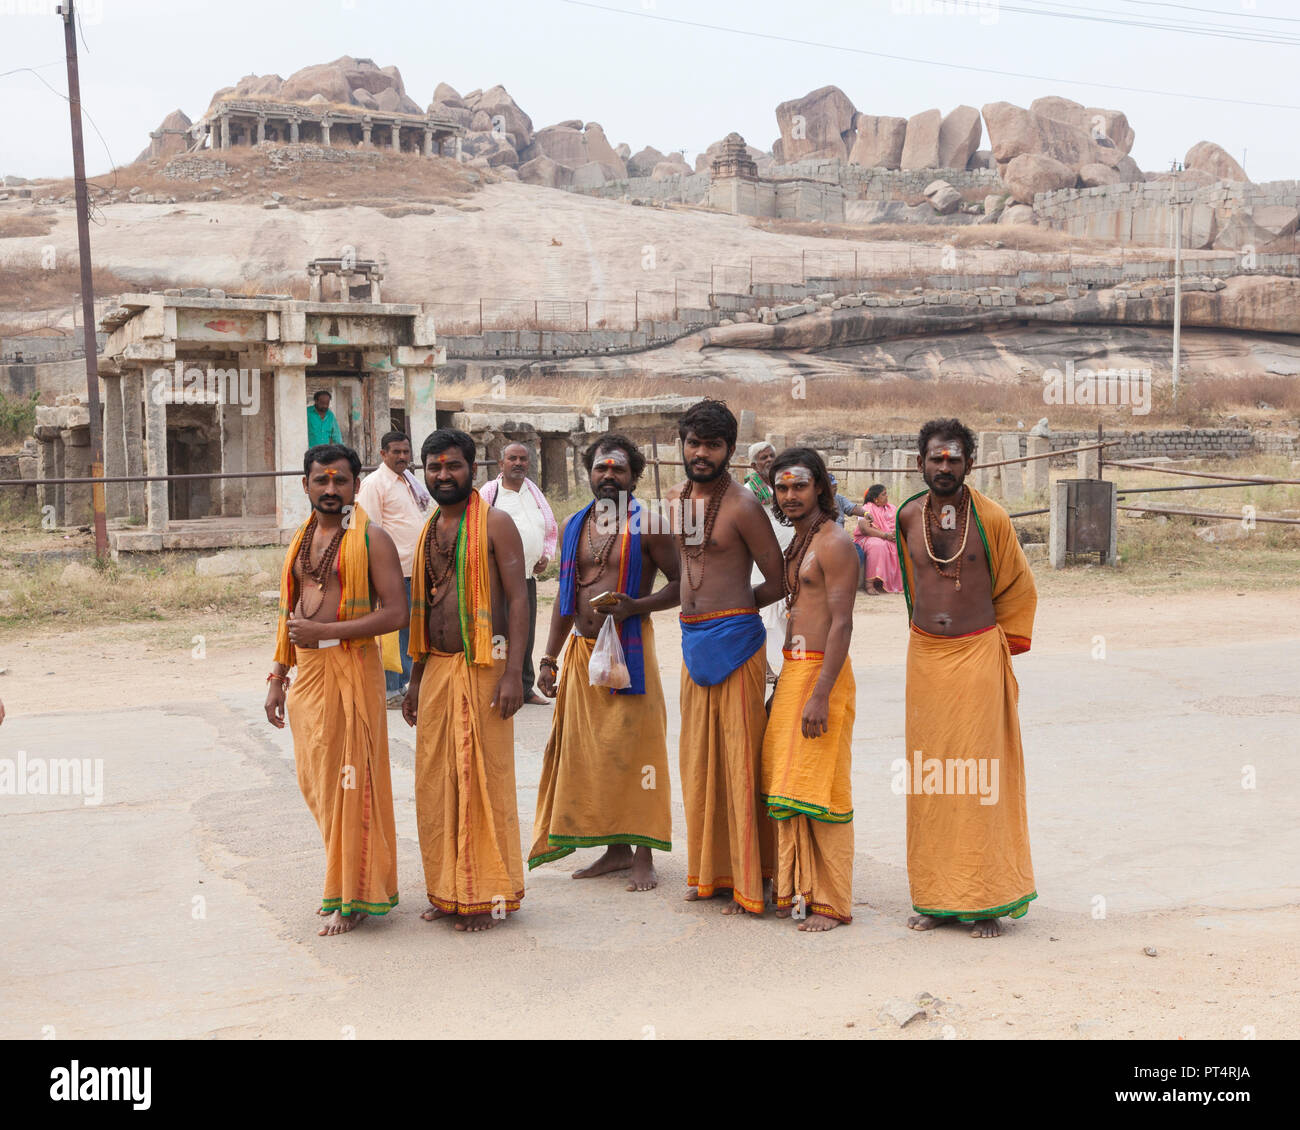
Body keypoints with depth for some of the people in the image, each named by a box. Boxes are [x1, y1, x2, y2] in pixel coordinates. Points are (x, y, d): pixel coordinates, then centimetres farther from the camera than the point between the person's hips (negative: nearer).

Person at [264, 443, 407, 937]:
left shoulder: (371, 540, -6)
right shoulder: (301, 540, 15)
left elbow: (396, 612, -14)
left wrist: (325, 631, -18)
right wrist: (278, 678, 17)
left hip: (351, 669, -7)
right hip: (306, 672, 7)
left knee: (349, 782, -3)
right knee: (315, 781, 10)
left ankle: (352, 899, 7)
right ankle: (340, 882, 25)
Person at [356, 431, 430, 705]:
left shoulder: (408, 481, 19)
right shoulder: (374, 483, -9)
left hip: (415, 569, 9)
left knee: (409, 629, 12)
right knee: (392, 629, -6)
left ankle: (403, 683, 20)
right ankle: (389, 690, -1)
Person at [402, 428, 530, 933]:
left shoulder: (494, 523, -5)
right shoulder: (429, 530, 15)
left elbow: (517, 598, -10)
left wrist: (514, 672, -18)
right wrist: (415, 680, 21)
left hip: (482, 667, -7)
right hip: (436, 669, 7)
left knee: (484, 778, -3)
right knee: (436, 782, 8)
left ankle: (488, 895, 7)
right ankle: (448, 891, 19)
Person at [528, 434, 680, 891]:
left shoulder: (646, 526, -5)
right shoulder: (575, 526, 13)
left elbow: (679, 584, -5)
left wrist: (634, 606, -20)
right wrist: (550, 658, 15)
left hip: (629, 648, -6)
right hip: (581, 649, 6)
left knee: (633, 747, -5)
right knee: (589, 750, 7)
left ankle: (643, 855, 2)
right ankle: (615, 849, 18)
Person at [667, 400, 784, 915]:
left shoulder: (742, 506, -11)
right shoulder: (675, 500, 11)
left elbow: (778, 581, -7)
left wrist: (731, 609, 3)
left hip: (734, 640, -7)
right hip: (691, 639, 8)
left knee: (739, 757, -3)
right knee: (698, 758, 13)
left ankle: (748, 881, 5)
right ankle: (709, 871, 24)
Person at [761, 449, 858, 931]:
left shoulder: (834, 542, -11)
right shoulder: (796, 543, 18)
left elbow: (842, 623, -18)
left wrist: (820, 695, -24)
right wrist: (784, 683, 18)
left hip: (822, 672, -9)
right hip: (791, 670, 9)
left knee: (818, 789, -6)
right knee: (788, 784, 11)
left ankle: (831, 903, 1)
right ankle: (796, 891, 19)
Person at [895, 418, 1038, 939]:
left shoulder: (990, 517, -7)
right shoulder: (908, 517, 3)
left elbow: (1018, 588, 6)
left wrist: (998, 643, 8)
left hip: (978, 653, -3)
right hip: (925, 655, 3)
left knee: (977, 774, -3)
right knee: (928, 776, 5)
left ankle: (983, 900, 4)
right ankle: (935, 897, 13)